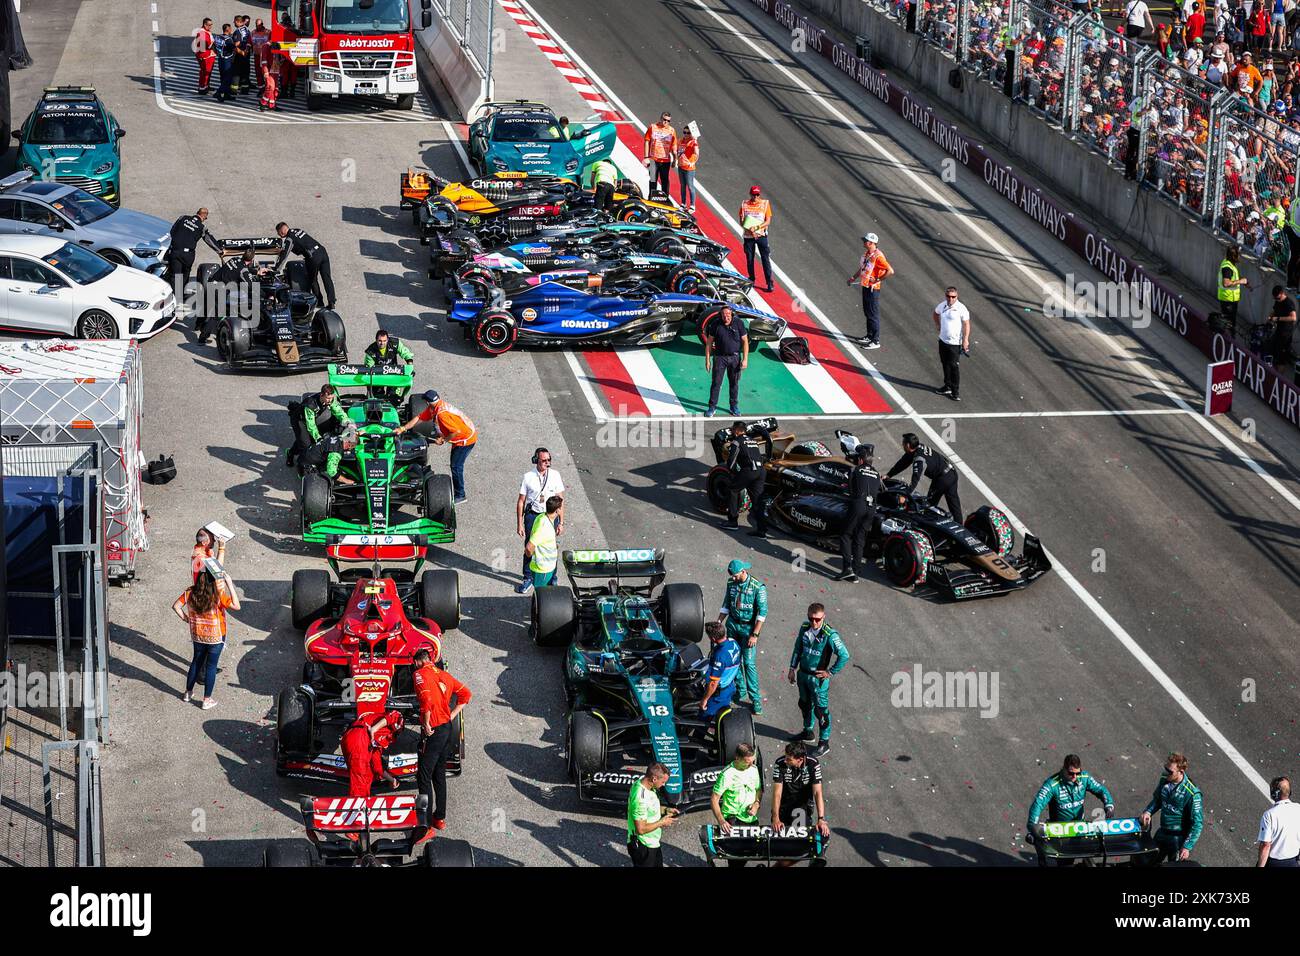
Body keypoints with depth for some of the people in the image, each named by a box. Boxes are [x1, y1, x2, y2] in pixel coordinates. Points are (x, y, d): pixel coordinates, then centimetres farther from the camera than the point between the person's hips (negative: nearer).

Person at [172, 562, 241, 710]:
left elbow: (176, 606, -7)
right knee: (211, 666, 9)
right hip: (215, 637, -4)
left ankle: (188, 693, 34)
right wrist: (230, 585, -26)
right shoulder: (218, 595, -23)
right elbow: (236, 606, -26)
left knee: (196, 662, 23)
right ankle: (207, 700, 16)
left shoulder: (190, 592, -10)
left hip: (197, 636, 4)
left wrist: (185, 619, 5)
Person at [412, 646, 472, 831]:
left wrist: (426, 724, -13)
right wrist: (452, 715, 14)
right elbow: (466, 694, 17)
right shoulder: (444, 675, 15)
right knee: (439, 774, 19)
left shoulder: (420, 674, -7)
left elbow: (427, 700, -22)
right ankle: (440, 818, 24)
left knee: (425, 776, -3)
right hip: (450, 729, 7)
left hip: (434, 730, -7)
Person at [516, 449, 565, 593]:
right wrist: (520, 524, -2)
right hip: (532, 515, -1)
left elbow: (560, 500, 4)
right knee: (530, 548, 5)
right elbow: (521, 501, 0)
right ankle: (528, 579, 22)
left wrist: (561, 522, 2)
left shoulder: (555, 475, -1)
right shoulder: (528, 476, -5)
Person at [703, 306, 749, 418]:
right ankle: (712, 407, 5)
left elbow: (745, 342, -2)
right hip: (720, 357, -1)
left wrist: (745, 359, -7)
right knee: (716, 383, -3)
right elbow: (709, 342, 0)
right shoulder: (716, 325, -7)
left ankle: (734, 406, 25)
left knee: (734, 383, 11)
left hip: (735, 358, 1)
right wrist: (707, 360, -3)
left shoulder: (738, 323, -7)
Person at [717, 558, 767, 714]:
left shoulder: (758, 587, -18)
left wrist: (755, 634, -19)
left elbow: (762, 612, -16)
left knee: (749, 663, -8)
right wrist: (718, 623, 5)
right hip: (733, 625, 5)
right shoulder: (731, 583, 0)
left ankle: (756, 699, -2)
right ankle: (741, 692, 24)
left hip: (748, 627, -5)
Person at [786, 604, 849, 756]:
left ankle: (824, 742, 17)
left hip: (818, 677, -6)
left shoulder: (830, 635, -24)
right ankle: (808, 733, 44)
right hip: (802, 674, 6)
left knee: (821, 710, 3)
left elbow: (844, 656, -25)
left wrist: (831, 672, -18)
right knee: (805, 704, 23)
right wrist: (792, 668, 10)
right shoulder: (804, 628, -5)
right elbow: (798, 648, 10)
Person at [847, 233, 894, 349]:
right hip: (865, 286, 9)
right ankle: (869, 336, 35)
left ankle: (876, 341, 4)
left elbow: (890, 271, -27)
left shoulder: (877, 256, -22)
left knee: (873, 314, -3)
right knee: (867, 312, 20)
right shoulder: (866, 254, 6)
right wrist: (854, 277, 14)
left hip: (873, 288, -9)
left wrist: (877, 279, -21)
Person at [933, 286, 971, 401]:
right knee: (945, 364, 17)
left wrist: (965, 340, -19)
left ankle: (956, 391, 3)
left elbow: (966, 324, -15)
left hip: (955, 343, -6)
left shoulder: (961, 308, -18)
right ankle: (948, 386, 32)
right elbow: (935, 313, 24)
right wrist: (937, 324, 16)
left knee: (954, 367, -4)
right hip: (943, 340, 6)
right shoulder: (942, 305, 0)